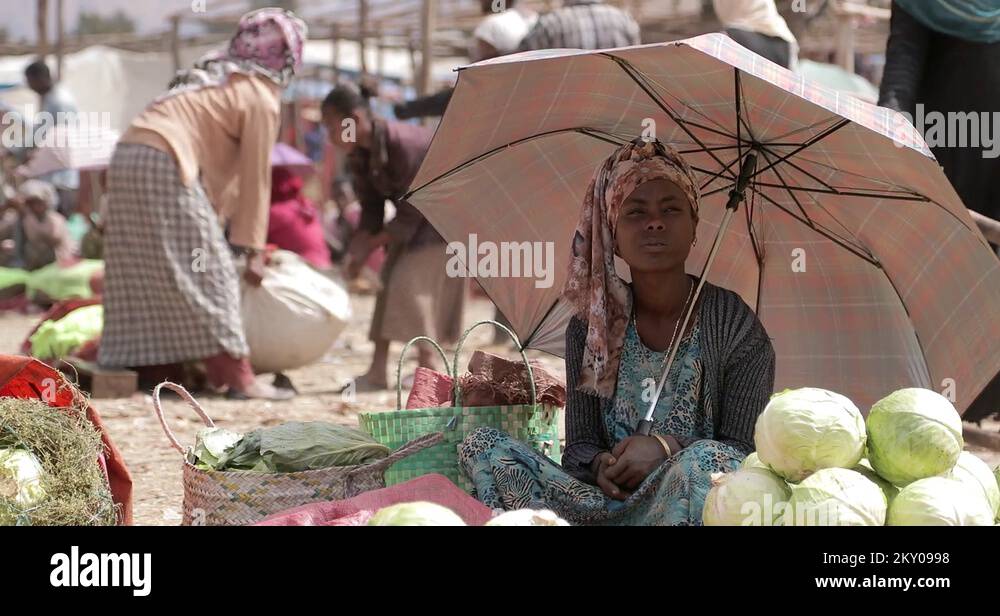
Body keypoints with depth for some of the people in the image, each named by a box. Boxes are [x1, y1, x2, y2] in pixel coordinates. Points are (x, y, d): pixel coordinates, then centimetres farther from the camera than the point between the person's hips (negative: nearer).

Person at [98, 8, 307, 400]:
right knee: (208, 273, -5)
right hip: (164, 165, -9)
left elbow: (226, 166, 28)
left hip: (130, 156, 9)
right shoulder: (262, 99, 0)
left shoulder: (223, 80, 27)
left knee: (141, 276, 10)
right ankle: (238, 378, -5)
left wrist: (229, 217, 29)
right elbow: (255, 178, 0)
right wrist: (253, 249, 4)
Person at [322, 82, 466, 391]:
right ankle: (378, 371, 1)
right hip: (416, 208, 9)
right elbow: (371, 208, 0)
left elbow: (409, 216, -27)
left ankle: (428, 366, -7)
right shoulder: (358, 154, -7)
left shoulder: (402, 145, -32)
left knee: (411, 280, -15)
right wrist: (357, 248, -15)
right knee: (391, 278, 2)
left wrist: (368, 246, -21)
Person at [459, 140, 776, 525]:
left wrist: (667, 448, -21)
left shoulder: (734, 324, -2)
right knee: (482, 447, -14)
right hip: (609, 501, 3)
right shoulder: (590, 329, 7)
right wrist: (600, 464, -17)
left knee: (708, 459, -38)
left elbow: (746, 450, -4)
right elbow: (580, 443, 7)